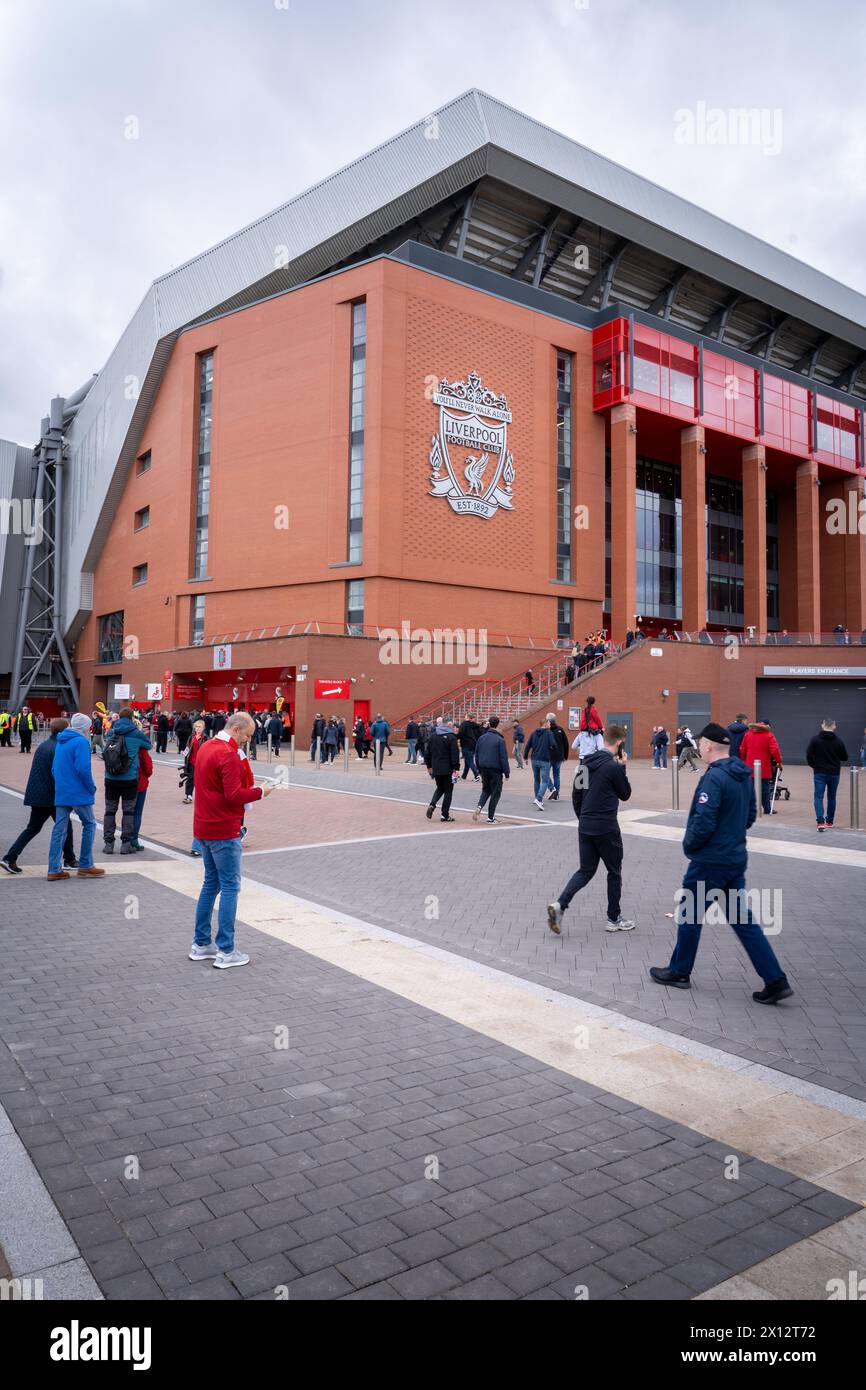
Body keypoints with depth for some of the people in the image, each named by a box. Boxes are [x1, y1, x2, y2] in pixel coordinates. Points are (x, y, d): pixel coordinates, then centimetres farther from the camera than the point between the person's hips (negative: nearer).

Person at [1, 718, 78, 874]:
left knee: (33, 828, 14)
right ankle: (69, 860, 15)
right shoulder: (57, 749, -15)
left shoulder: (42, 746, 12)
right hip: (51, 796, -8)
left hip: (36, 795, 8)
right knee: (65, 826, 7)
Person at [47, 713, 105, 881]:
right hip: (79, 793, -7)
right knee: (89, 825, 6)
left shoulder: (61, 742, 15)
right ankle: (85, 866, 8)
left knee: (59, 829, 7)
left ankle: (54, 869, 7)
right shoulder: (81, 741, -12)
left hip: (61, 793, 8)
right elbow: (83, 769, -20)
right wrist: (92, 788, -9)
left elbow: (54, 769, 19)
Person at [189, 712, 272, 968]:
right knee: (230, 887, -2)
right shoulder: (228, 755, -18)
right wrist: (259, 792, -9)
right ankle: (225, 951, 2)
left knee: (210, 883, 17)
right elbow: (234, 795, -22)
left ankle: (201, 944, 23)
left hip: (203, 828, 9)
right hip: (224, 831, -9)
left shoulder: (206, 747, 12)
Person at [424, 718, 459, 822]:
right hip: (448, 769, -5)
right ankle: (445, 815, 6)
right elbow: (455, 754, -16)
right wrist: (456, 768, -11)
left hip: (436, 768, 5)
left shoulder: (432, 736, 5)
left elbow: (428, 752, 10)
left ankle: (432, 805, -2)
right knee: (448, 791, 6)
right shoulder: (451, 737, -12)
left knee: (440, 788, 22)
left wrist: (429, 766, 18)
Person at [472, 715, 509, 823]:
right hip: (495, 770, -5)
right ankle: (490, 817, 9)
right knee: (495, 793, 7)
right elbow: (504, 758, -13)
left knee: (486, 790, 21)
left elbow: (476, 755, 10)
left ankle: (479, 807, -5)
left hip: (484, 769, 5)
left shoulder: (482, 738, 4)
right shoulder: (500, 740, -12)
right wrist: (506, 773, -7)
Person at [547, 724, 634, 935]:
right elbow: (625, 794, -3)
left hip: (585, 827, 6)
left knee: (586, 870, 13)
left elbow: (576, 794, 11)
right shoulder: (614, 767, -15)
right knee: (614, 872, 12)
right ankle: (614, 919, 21)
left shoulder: (586, 763, 6)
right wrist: (623, 767, 3)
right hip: (606, 829, -6)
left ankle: (559, 904, -6)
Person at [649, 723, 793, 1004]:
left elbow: (703, 823, -23)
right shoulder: (744, 776, 6)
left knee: (690, 915, 10)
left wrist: (688, 845, -7)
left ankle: (679, 972, 24)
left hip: (709, 862, -8)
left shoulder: (714, 778, -21)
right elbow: (750, 815, 15)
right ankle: (776, 981, 9)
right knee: (743, 920, 12)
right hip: (736, 859, 8)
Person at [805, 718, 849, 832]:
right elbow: (845, 757, 4)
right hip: (834, 773, 2)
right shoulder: (838, 741, -4)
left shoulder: (815, 739, -8)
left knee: (819, 797, -2)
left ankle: (820, 822, -19)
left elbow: (809, 755, -8)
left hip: (819, 773, -2)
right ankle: (829, 822, 23)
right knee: (831, 798, 14)